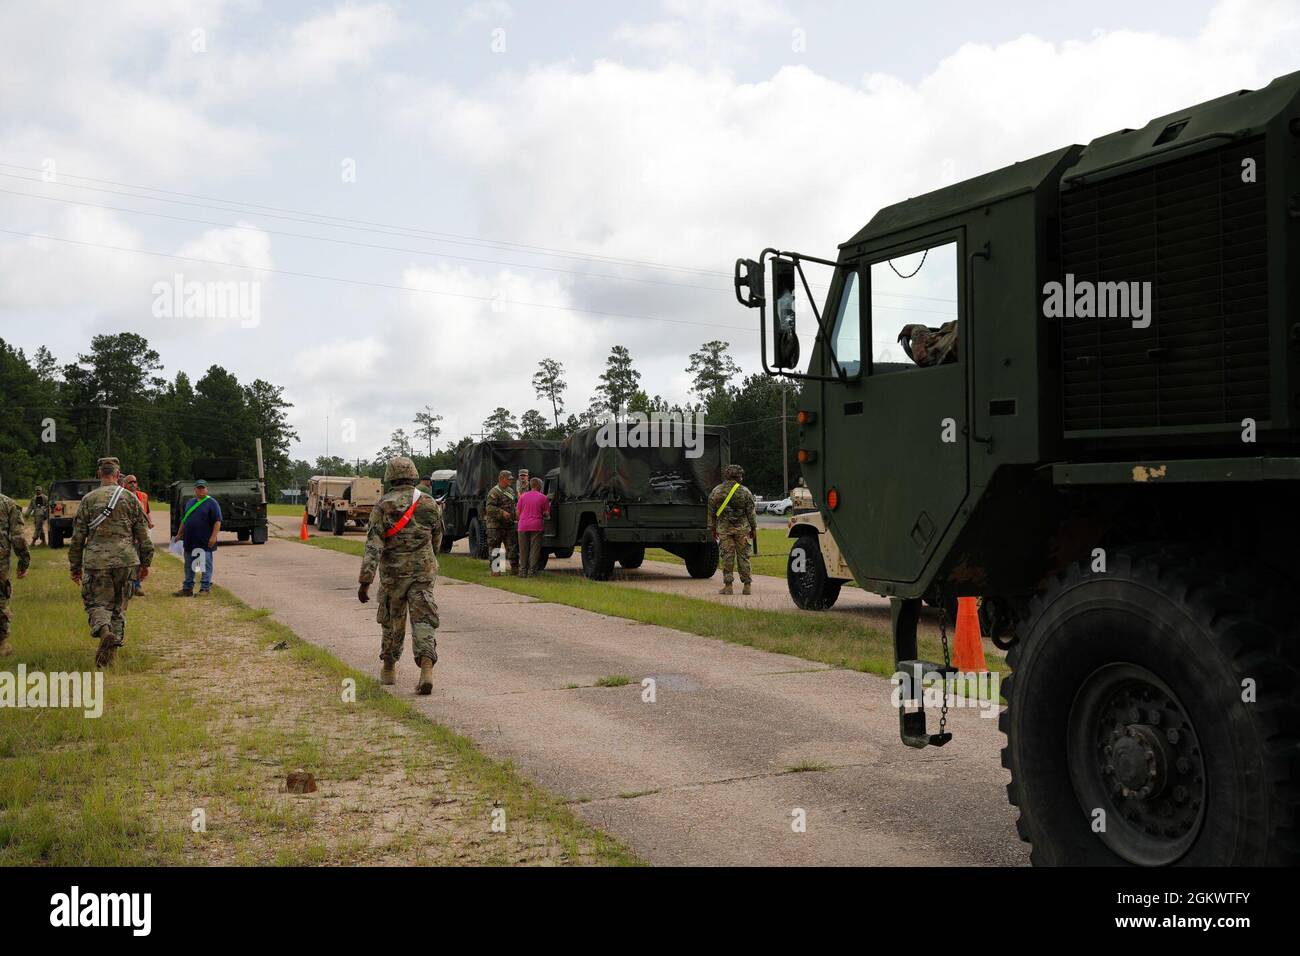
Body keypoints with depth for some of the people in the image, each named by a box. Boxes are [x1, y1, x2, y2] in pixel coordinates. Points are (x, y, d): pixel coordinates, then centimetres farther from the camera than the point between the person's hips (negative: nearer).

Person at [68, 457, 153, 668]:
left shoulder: (88, 500, 3)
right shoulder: (130, 498, 4)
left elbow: (77, 536, 5)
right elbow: (143, 534, 5)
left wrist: (75, 566, 14)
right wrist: (145, 562, 13)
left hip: (96, 560, -1)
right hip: (125, 560, 1)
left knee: (97, 603, 4)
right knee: (119, 606, 11)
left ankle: (104, 630, -24)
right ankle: (115, 642, 6)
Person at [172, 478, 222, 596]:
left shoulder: (212, 503, -5)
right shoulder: (189, 503, 15)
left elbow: (217, 521, -12)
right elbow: (183, 520, 22)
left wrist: (214, 536, -20)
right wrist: (179, 535, 19)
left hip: (206, 542, -7)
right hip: (190, 541, 7)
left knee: (206, 565, -1)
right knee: (189, 566, 12)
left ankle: (205, 588, 4)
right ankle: (187, 588, 18)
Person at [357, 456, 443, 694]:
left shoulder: (382, 506, -6)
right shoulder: (428, 503, 1)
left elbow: (373, 545, -13)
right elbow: (437, 538, 13)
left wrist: (364, 581, -15)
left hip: (393, 572, 0)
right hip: (424, 570, 0)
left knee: (392, 620, 17)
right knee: (423, 620, -3)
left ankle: (389, 669, 31)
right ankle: (426, 669, -23)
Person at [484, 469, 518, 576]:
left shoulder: (511, 491, 16)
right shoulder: (494, 492, -10)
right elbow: (489, 508, -18)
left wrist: (515, 516, 17)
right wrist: (502, 512, -25)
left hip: (509, 525, 7)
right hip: (496, 526, -7)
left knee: (513, 547, 4)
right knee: (495, 548, 0)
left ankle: (514, 568, 9)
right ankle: (495, 570, 5)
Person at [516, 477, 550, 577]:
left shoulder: (523, 496, 6)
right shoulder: (543, 498, 0)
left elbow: (518, 512, 9)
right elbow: (546, 514, 2)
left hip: (523, 526, 2)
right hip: (537, 526, -2)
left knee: (523, 550, 8)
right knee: (534, 549, 2)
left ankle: (522, 571, 9)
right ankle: (531, 571, 0)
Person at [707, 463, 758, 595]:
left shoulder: (715, 492, 3)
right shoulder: (745, 492, -2)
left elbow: (711, 512, 6)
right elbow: (751, 512, -1)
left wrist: (712, 529, 14)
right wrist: (754, 528, 8)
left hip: (724, 529, 1)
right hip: (742, 529, -1)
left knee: (727, 556, 2)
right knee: (743, 556, 5)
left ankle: (727, 586, 1)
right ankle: (746, 585, 6)